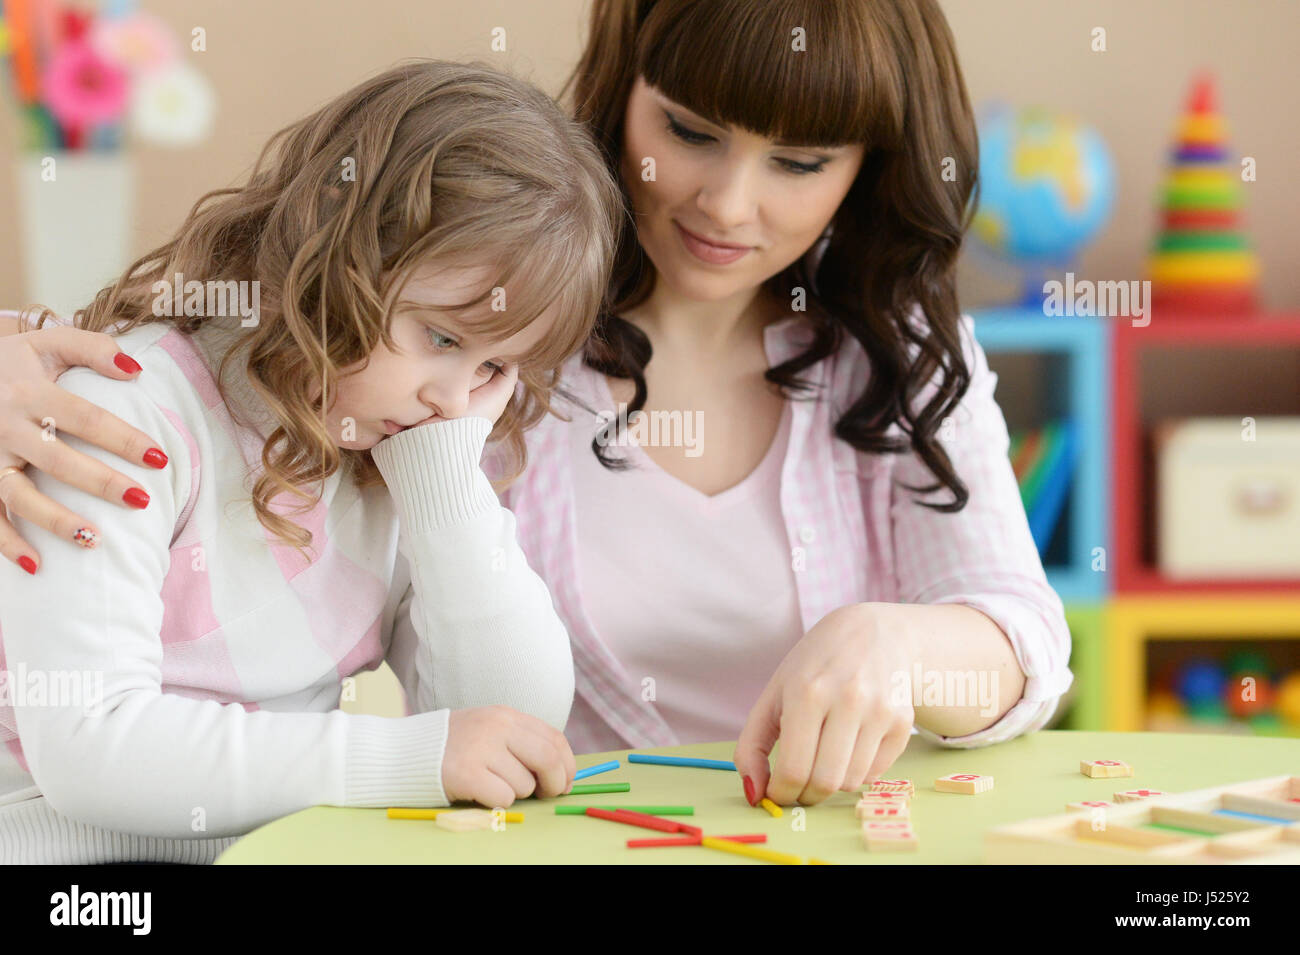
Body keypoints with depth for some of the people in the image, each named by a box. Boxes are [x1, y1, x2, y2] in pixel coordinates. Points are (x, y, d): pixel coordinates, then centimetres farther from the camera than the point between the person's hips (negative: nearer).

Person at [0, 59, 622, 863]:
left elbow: (523, 718, -2)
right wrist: (408, 757, -26)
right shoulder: (132, 408, -14)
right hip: (76, 847, -4)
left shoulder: (404, 454, 4)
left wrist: (443, 466, -9)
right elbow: (84, 748, -22)